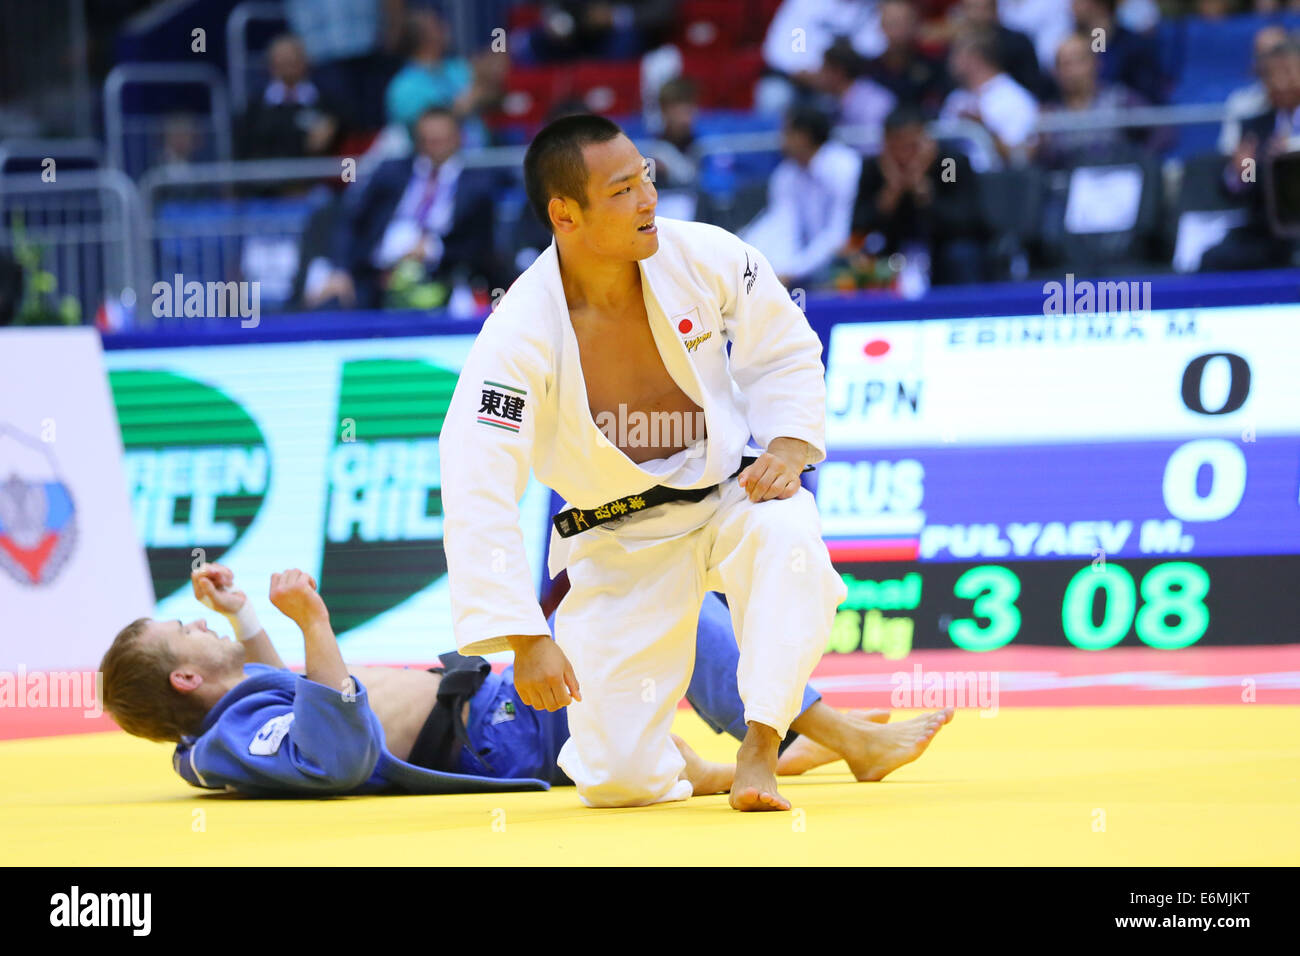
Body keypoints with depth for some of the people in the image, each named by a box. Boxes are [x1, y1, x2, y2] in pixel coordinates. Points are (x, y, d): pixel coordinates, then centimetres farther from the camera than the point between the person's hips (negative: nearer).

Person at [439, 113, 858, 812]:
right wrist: (525, 641, -31)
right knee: (618, 779, -9)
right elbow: (477, 494, -27)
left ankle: (759, 751, -26)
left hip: (730, 495, 2)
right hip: (619, 540, -2)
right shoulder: (521, 334, -24)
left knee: (786, 539, -37)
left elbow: (784, 353, 4)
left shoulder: (705, 258, -14)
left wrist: (787, 449, -15)